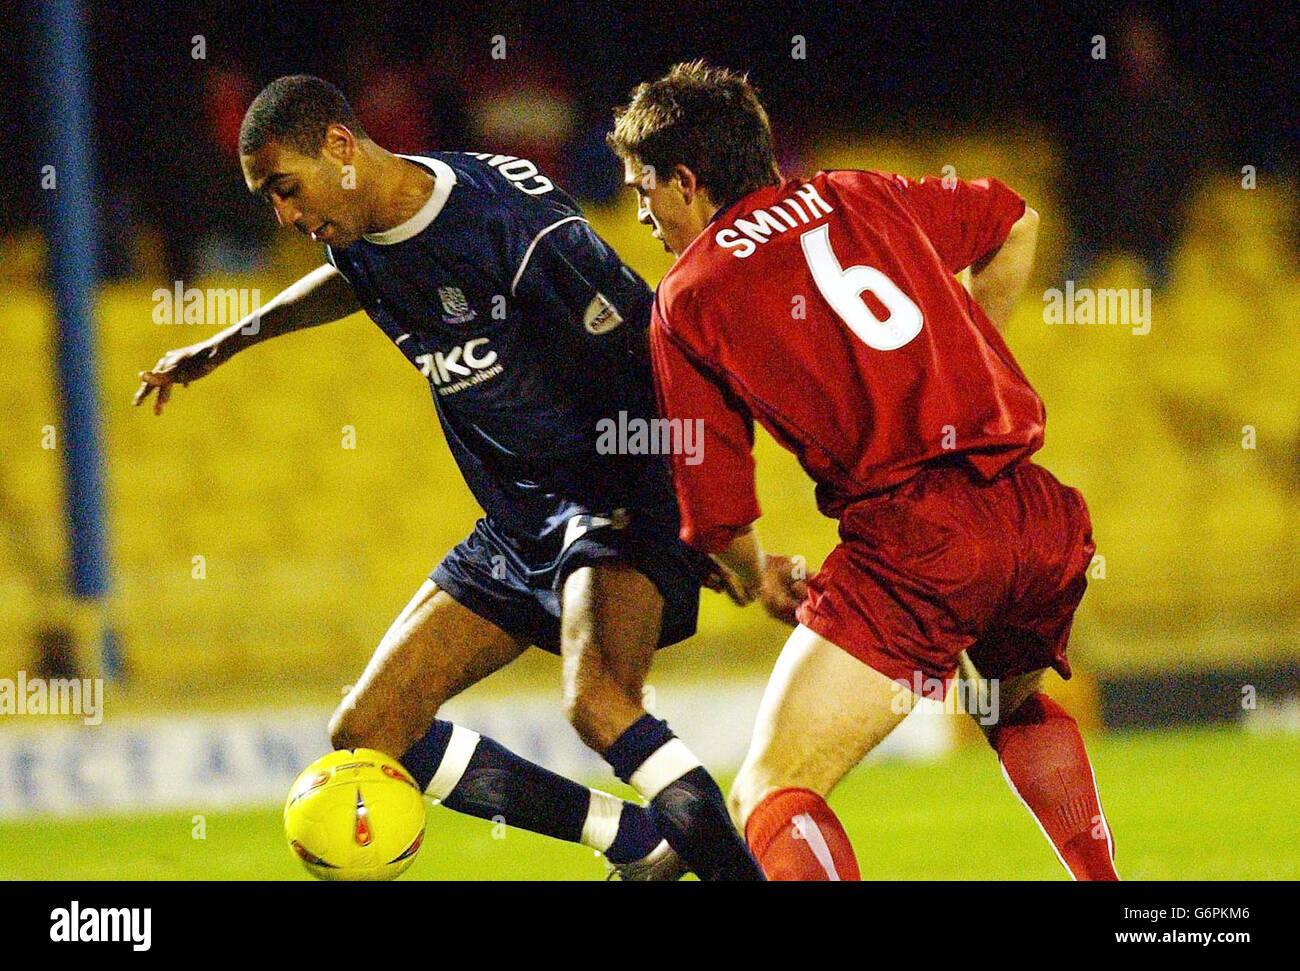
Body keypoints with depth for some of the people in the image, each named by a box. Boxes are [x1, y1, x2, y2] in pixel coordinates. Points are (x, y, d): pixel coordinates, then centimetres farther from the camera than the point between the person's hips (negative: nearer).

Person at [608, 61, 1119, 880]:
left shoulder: (686, 299, 7)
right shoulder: (860, 198, 20)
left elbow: (718, 511, 8)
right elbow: (1015, 225, 38)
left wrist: (759, 581, 30)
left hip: (913, 542, -6)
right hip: (1039, 516, 6)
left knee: (771, 797, -7)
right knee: (1019, 706, 37)